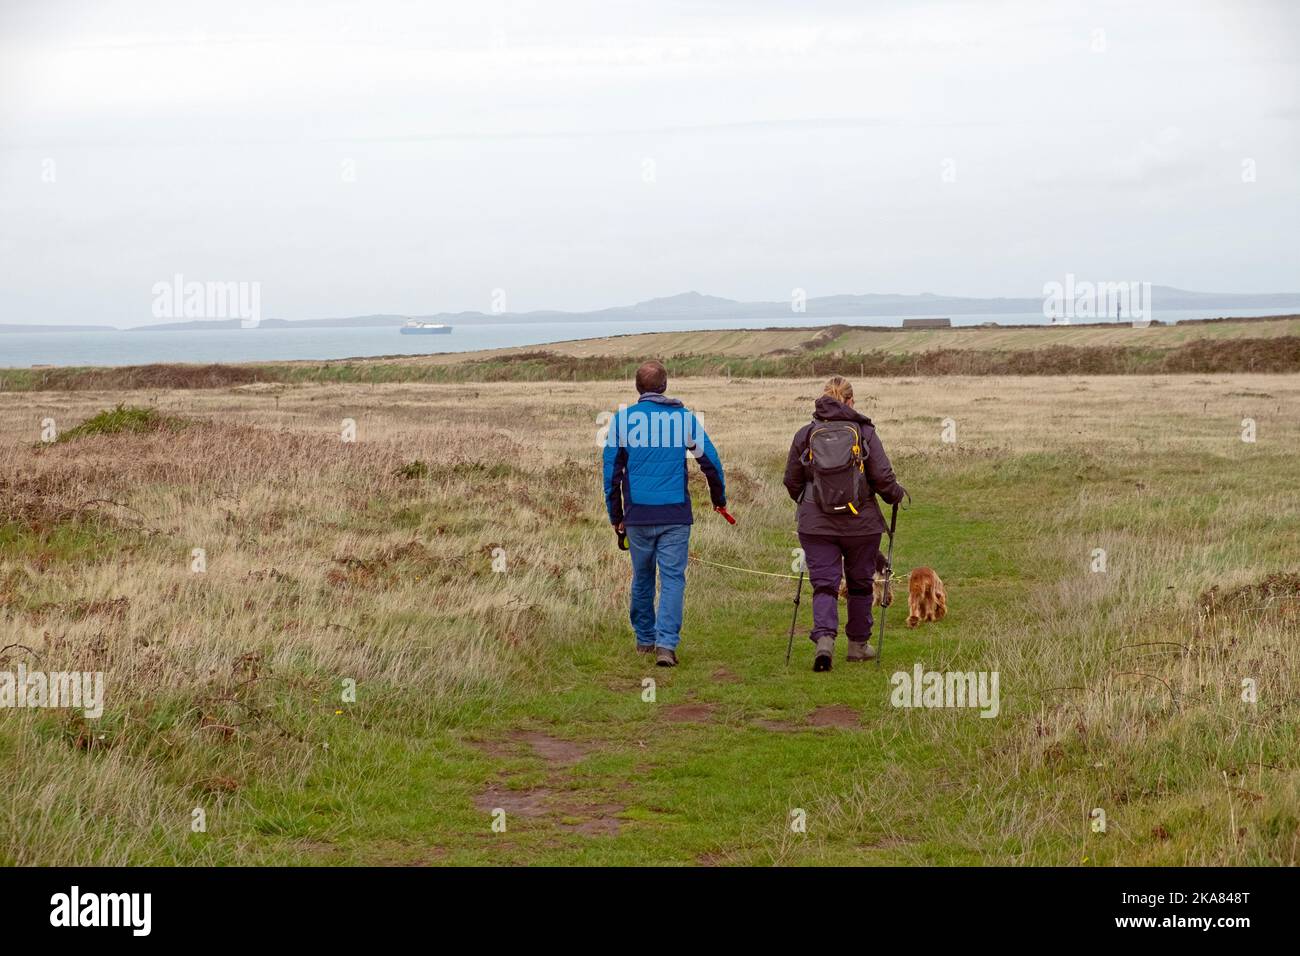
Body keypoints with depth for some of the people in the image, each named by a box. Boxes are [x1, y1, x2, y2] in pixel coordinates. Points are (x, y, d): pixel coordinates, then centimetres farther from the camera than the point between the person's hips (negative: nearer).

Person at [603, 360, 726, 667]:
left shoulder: (622, 419, 3)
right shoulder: (684, 418, 3)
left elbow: (611, 470, 5)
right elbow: (710, 461, 7)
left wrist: (616, 516, 12)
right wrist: (719, 499, 22)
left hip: (638, 515, 1)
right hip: (676, 515, -1)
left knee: (642, 577, 16)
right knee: (672, 578, -1)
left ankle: (644, 639, 26)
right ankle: (666, 643, -14)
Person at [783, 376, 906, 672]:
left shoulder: (805, 434, 2)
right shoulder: (865, 432, -3)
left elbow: (791, 482, 7)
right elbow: (883, 478, -7)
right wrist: (897, 495, 14)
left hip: (816, 524, 0)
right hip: (861, 524, 0)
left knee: (824, 584, 1)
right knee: (860, 583, 16)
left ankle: (824, 638, -21)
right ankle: (858, 644, 26)